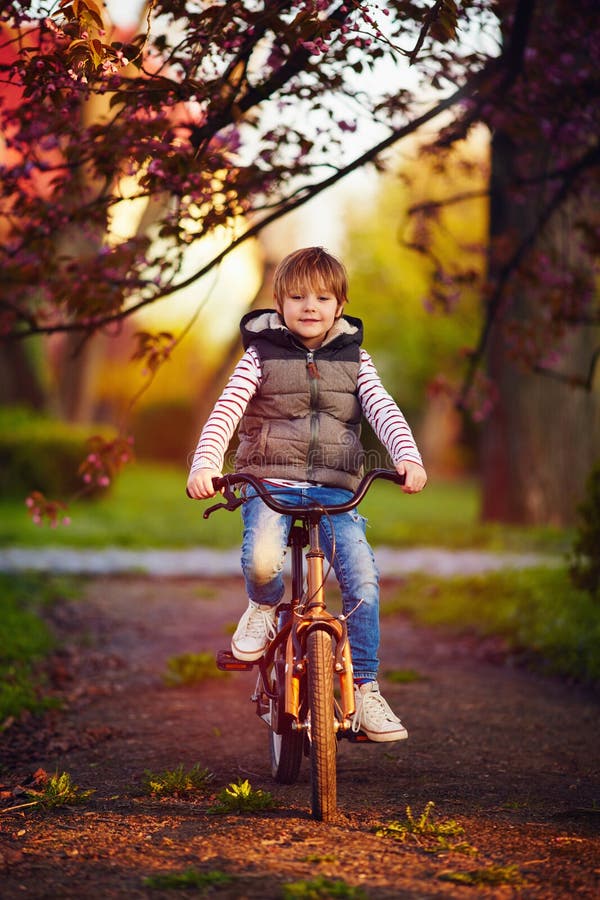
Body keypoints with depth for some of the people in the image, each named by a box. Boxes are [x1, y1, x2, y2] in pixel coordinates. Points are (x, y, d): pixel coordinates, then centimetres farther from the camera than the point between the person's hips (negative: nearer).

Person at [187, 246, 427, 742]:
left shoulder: (353, 358, 11)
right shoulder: (262, 355, 4)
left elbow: (384, 409, -2)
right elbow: (225, 412, -7)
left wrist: (408, 455, -22)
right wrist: (205, 464, -24)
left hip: (335, 491, 2)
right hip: (270, 483, -2)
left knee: (363, 579, -16)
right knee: (262, 561, -32)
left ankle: (365, 689, -1)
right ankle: (263, 608, 6)